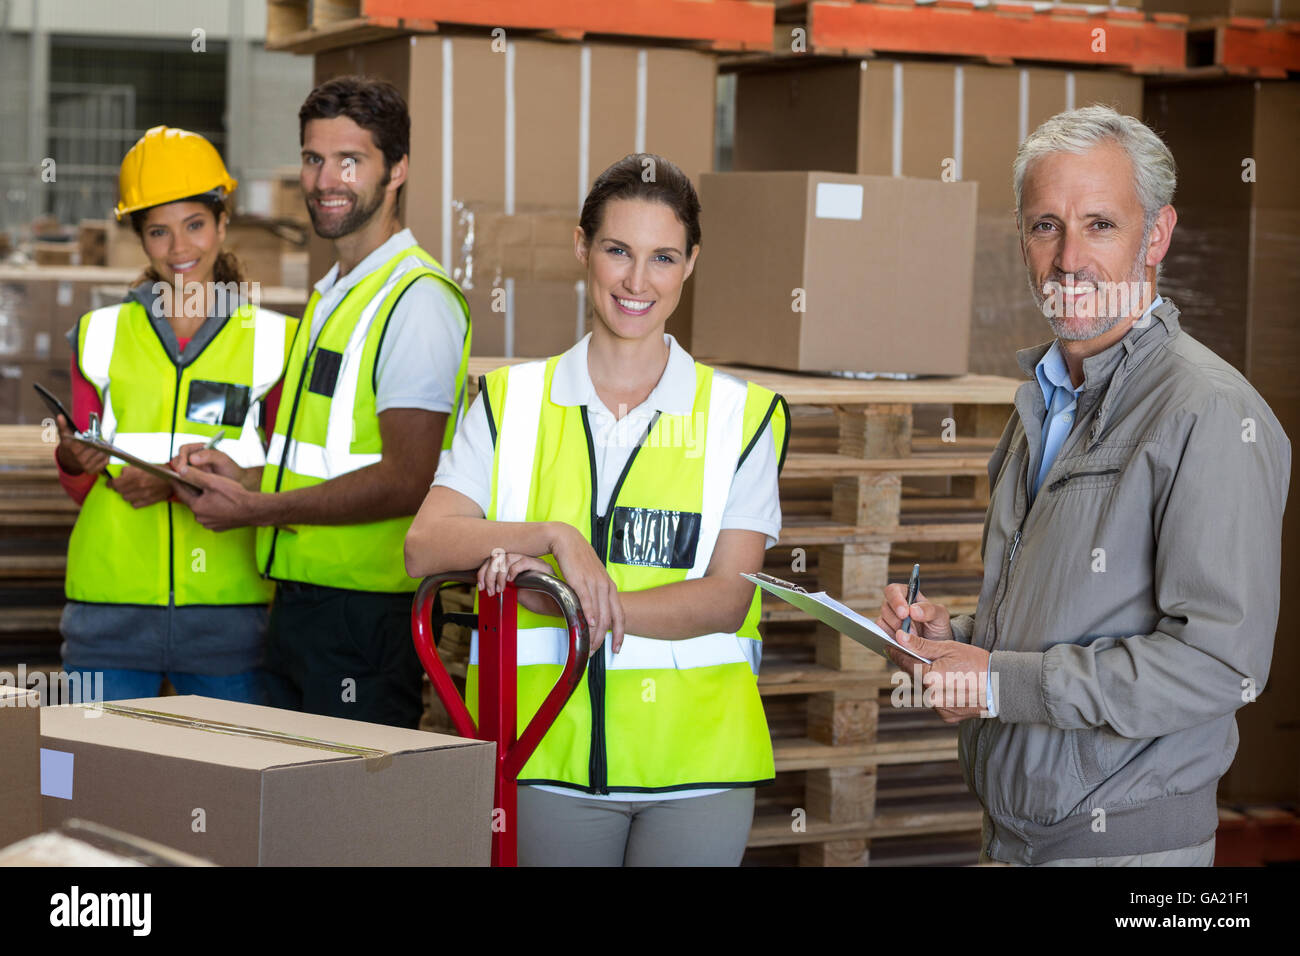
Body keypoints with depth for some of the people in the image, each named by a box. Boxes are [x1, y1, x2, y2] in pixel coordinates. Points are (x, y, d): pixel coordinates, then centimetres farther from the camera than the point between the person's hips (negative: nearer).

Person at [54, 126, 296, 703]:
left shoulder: (273, 340, 7)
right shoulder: (101, 336, 11)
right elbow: (79, 488, 14)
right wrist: (74, 460, -9)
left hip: (227, 608, -1)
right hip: (112, 607, 1)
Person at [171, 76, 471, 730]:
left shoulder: (417, 301, -13)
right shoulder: (331, 295, 19)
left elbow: (406, 482, -20)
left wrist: (256, 509, -16)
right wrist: (243, 475, 5)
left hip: (367, 609, -9)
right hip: (298, 599, 9)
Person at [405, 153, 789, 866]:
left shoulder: (742, 415, 5)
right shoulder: (513, 402, 7)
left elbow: (728, 596, -6)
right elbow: (423, 548, -5)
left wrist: (577, 602, -19)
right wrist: (555, 534, -22)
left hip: (693, 753, 0)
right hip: (548, 753, 1)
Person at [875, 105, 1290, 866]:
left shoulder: (1210, 413, -16)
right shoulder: (1045, 398, 12)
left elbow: (1221, 660, -23)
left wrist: (1002, 683, -20)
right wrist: (955, 635, 2)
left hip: (1128, 842, -8)